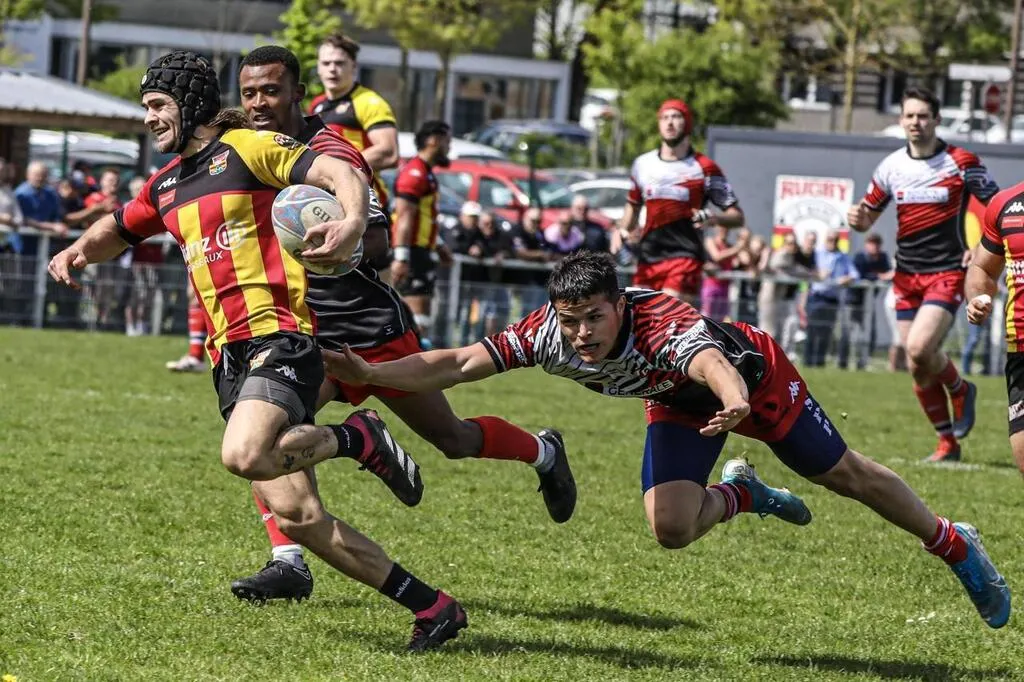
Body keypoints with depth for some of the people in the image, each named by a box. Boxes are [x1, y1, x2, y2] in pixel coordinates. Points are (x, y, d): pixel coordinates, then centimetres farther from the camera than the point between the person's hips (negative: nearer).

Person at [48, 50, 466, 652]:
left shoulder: (249, 148, -2)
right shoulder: (167, 185, 21)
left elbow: (345, 175, -13)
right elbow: (118, 230, 39)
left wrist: (351, 227, -34)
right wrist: (79, 250, 17)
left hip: (279, 337, -7)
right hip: (230, 355, 7)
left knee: (243, 455, -34)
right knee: (293, 514, -4)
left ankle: (358, 439, -5)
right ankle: (433, 607, 3)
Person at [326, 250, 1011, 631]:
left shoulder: (663, 322, -46)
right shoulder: (547, 334, -31)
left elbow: (713, 362, -67)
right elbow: (455, 363, -34)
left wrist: (734, 401, -89)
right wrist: (368, 372, -47)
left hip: (756, 377, -4)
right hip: (679, 402, 4)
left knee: (844, 474, 8)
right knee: (672, 529, -11)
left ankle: (955, 545, 32)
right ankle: (744, 494, 23)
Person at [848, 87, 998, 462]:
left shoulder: (961, 163, -7)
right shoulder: (891, 166, 4)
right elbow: (868, 215, 14)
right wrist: (857, 218, -10)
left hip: (947, 273, -5)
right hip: (907, 275, 5)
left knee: (919, 349, -23)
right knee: (919, 369, 3)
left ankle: (959, 389, 8)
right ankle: (947, 442, 18)